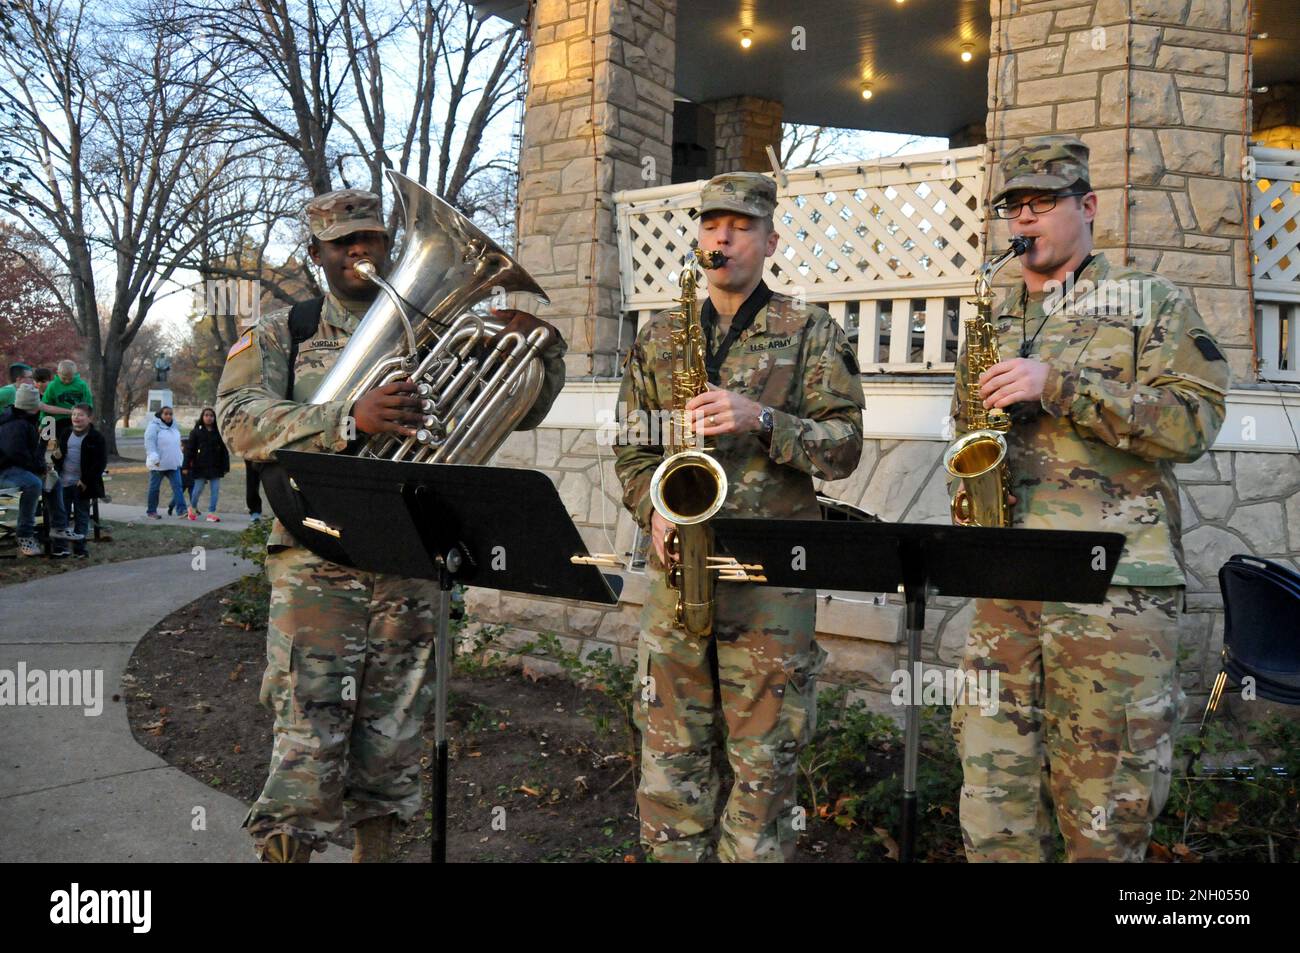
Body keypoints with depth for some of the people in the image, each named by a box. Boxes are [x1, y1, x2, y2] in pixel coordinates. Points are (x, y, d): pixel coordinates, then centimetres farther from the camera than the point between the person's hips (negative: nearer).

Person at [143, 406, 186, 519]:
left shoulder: (175, 427, 14)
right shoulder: (154, 426, -8)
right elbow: (149, 443, -16)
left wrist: (180, 458, 23)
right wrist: (154, 458, -26)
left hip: (173, 464, 5)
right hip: (158, 464, -5)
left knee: (177, 486, -7)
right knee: (154, 488, 6)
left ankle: (181, 510, -14)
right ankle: (151, 511, 16)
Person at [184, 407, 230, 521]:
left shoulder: (219, 432, 6)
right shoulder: (196, 431, 1)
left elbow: (224, 451, 7)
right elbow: (190, 449, -1)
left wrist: (225, 467, 4)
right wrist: (187, 465, -6)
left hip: (215, 467, 2)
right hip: (200, 467, -2)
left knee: (215, 490, -1)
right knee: (198, 489, 4)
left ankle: (211, 513, 4)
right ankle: (193, 508, 29)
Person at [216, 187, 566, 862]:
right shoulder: (279, 335, 7)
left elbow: (520, 411, 13)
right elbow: (241, 421, -10)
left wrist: (543, 349, -7)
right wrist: (350, 419, -26)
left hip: (410, 569, 3)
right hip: (318, 569, -3)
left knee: (391, 746, 11)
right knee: (309, 747, -3)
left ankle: (374, 852, 27)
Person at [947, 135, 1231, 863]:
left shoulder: (1152, 303, 5)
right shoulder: (994, 324, 19)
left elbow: (1193, 422, -8)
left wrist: (1057, 385, -16)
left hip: (1115, 584, -4)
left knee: (1107, 812, 3)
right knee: (993, 796, 5)